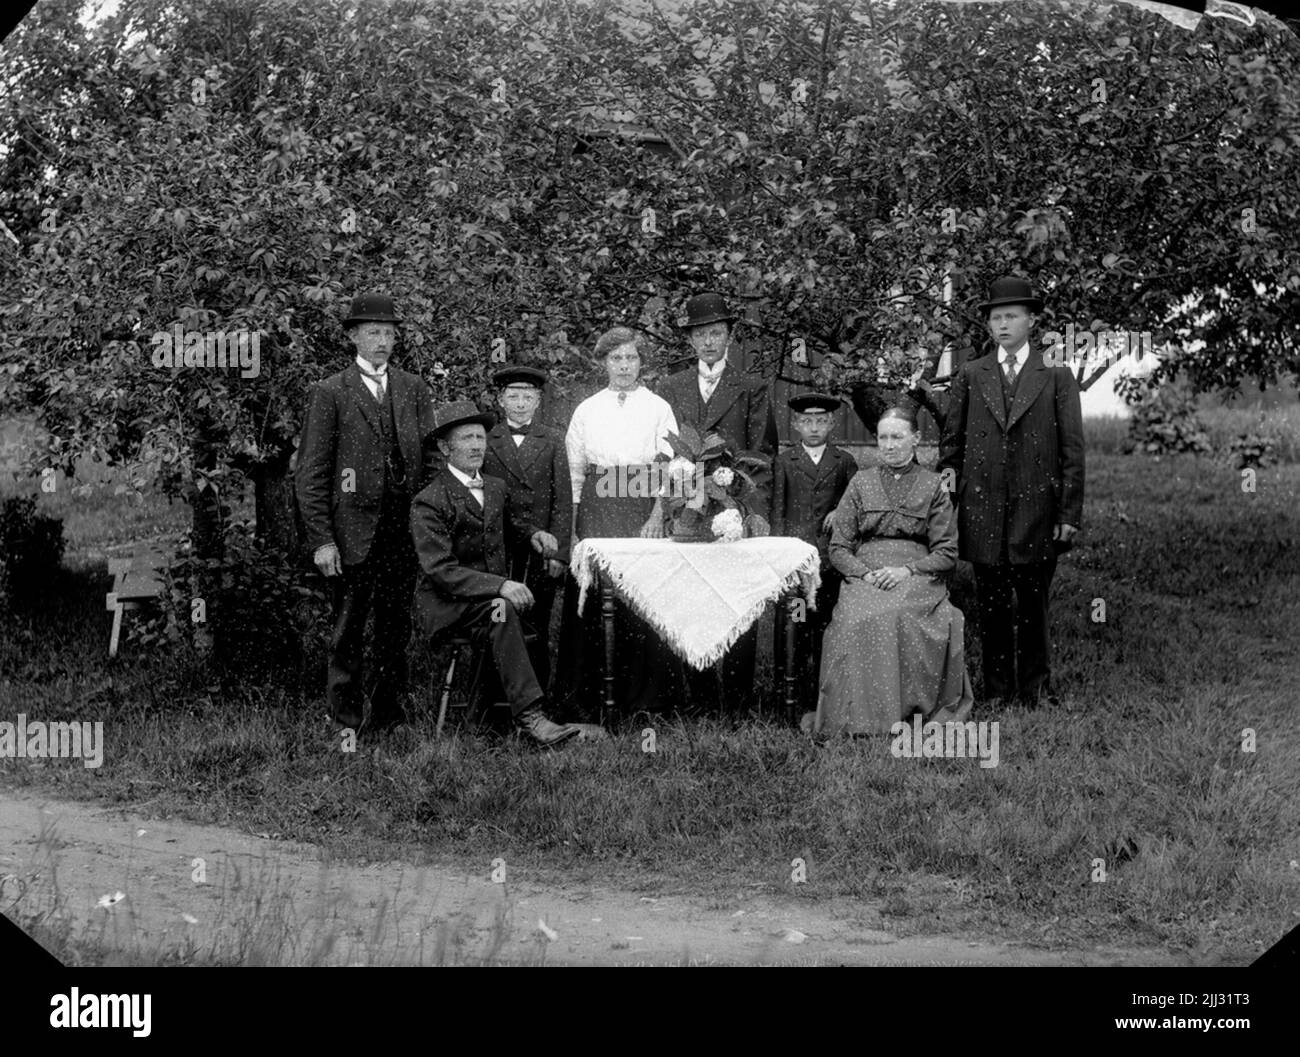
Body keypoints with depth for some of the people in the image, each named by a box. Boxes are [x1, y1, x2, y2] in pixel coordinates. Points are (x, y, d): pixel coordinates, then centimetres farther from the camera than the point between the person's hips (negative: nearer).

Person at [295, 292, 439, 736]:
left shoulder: (415, 390, 12)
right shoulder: (331, 393, 0)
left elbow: (431, 460, 14)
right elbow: (310, 475, -3)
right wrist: (321, 540, -10)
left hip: (406, 530, 3)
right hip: (352, 532, -3)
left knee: (396, 628, 8)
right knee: (348, 631, 1)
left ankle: (389, 712, 17)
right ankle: (345, 722, 9)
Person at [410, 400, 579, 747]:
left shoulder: (496, 487, 15)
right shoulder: (429, 502, -8)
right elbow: (439, 569, -18)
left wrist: (533, 533, 13)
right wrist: (499, 586, -29)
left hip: (495, 595, 8)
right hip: (445, 604, -7)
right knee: (500, 611, -35)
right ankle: (529, 715, -39)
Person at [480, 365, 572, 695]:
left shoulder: (553, 441, 9)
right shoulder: (484, 441, 8)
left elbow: (563, 501, 5)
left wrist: (558, 553, -4)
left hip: (541, 554, 0)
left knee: (537, 633, 1)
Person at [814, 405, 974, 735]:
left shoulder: (933, 486, 12)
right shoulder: (861, 482, 16)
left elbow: (947, 554, 6)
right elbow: (838, 547, 11)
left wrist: (907, 570, -11)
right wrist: (864, 573, -9)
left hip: (916, 576, -1)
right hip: (863, 575, 1)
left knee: (898, 615, -36)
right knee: (857, 618, -33)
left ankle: (905, 713, -31)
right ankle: (857, 718, -33)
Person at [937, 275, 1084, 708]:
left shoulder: (1057, 377, 4)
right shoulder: (971, 376, 9)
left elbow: (1072, 450, 2)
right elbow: (952, 443, 11)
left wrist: (1070, 514, -4)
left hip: (1037, 512, -1)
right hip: (983, 511, 2)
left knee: (1033, 608, 5)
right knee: (992, 608, 6)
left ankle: (1036, 691, 15)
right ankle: (997, 692, 15)